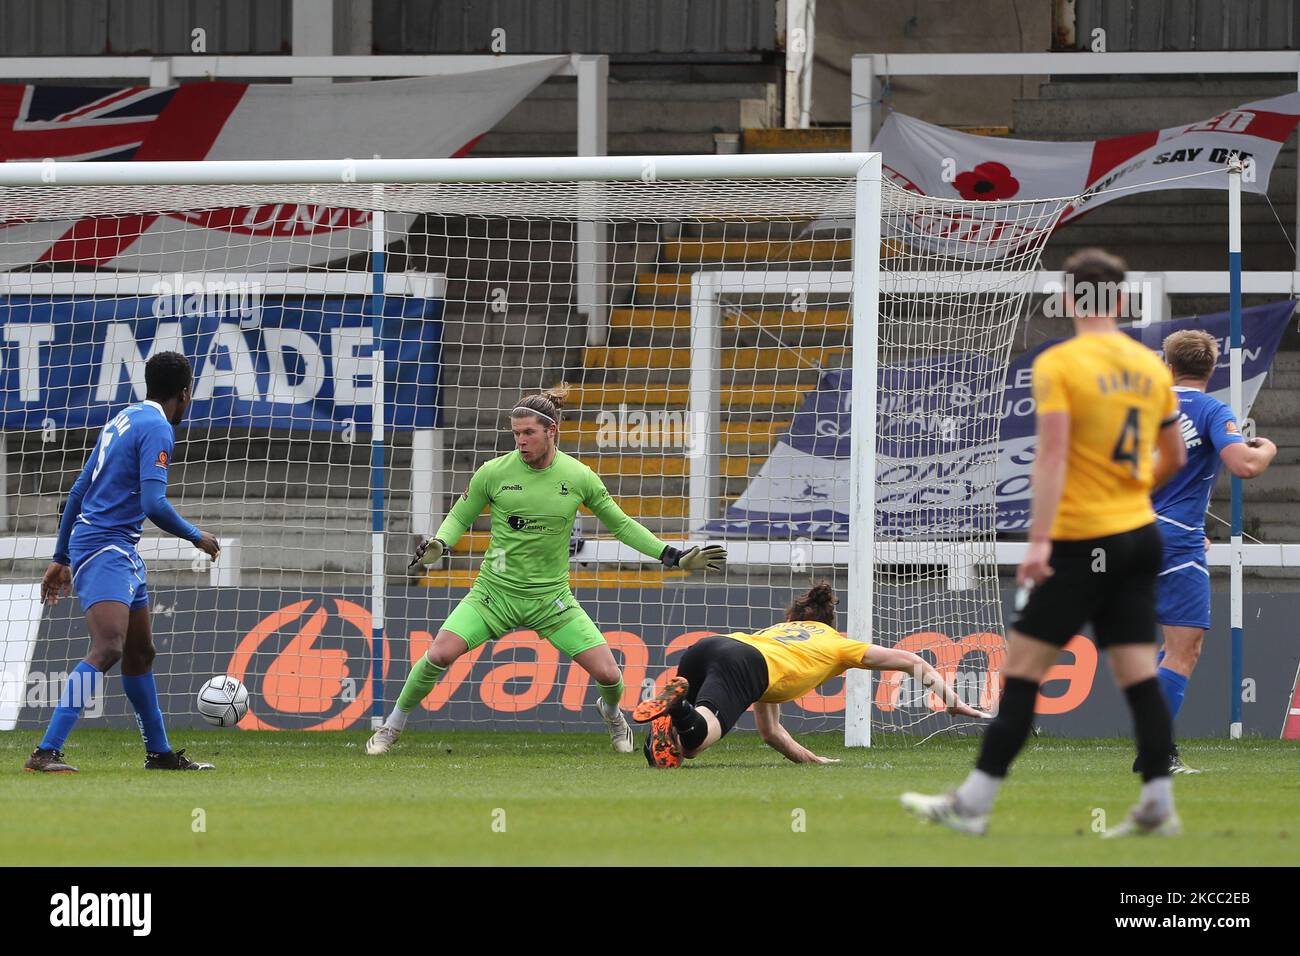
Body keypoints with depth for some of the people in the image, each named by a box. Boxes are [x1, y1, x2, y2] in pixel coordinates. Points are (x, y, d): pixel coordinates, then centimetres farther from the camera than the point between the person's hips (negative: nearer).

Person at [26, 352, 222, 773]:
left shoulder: (124, 419, 17)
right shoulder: (157, 428, -12)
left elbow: (78, 490, 21)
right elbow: (154, 505, -21)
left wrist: (62, 558, 26)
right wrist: (198, 538, -5)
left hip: (122, 554, 10)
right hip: (105, 549, -10)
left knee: (140, 654, 18)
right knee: (108, 648, -23)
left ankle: (159, 752, 29)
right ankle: (46, 752, -30)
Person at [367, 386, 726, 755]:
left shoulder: (579, 477, -4)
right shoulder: (494, 472, -7)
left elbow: (621, 524, 8)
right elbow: (460, 517, 5)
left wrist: (673, 556, 2)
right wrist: (439, 544, -17)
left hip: (551, 597, 1)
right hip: (495, 589, -1)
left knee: (607, 673, -8)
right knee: (439, 654, -20)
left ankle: (611, 711, 31)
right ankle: (393, 726, 3)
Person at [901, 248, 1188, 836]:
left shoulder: (1058, 364, -9)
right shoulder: (1152, 368, 9)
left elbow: (1052, 451, -18)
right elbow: (1174, 458, 18)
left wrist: (1039, 538, -22)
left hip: (1082, 542, -6)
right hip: (1141, 535, 6)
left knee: (1022, 669, -2)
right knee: (1139, 675, 6)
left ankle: (974, 803, -1)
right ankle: (1158, 805, -1)